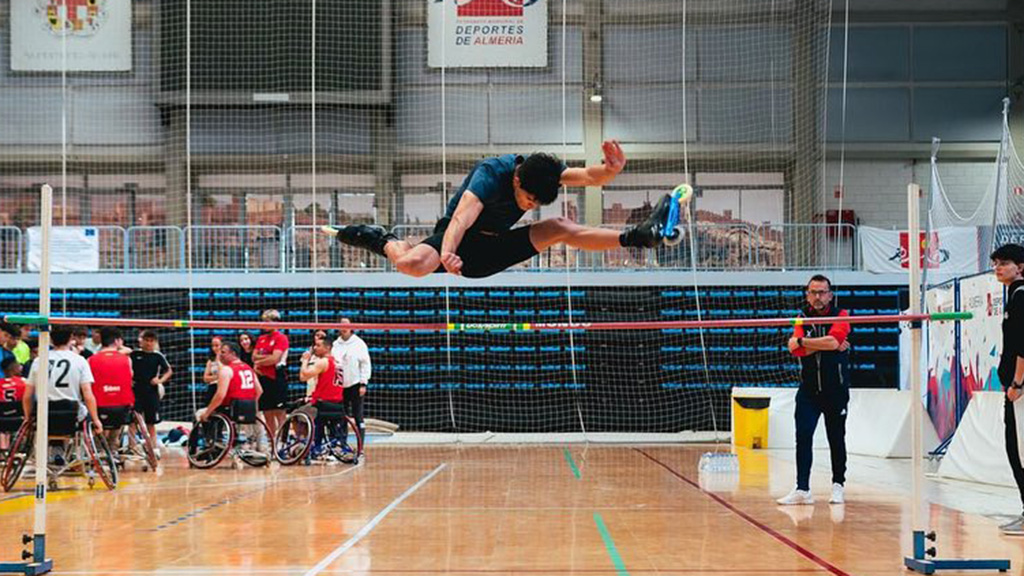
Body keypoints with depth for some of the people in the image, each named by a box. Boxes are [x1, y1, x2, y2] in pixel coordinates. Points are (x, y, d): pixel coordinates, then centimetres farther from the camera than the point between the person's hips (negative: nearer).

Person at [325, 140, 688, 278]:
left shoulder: (542, 171, -10)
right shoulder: (490, 174, -30)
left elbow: (588, 177, -16)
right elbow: (463, 216, -46)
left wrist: (611, 170, -41)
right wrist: (447, 253, -65)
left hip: (493, 251, 6)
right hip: (458, 241, -6)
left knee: (560, 228, -6)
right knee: (412, 264, -36)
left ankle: (636, 237, 0)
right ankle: (383, 241, -3)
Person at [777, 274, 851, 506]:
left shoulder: (840, 315, -1)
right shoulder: (802, 317, 7)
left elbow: (834, 340, -20)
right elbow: (794, 349, -8)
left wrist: (802, 342, -12)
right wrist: (826, 345, -13)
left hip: (836, 389, -2)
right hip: (808, 389, 2)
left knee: (836, 439, 7)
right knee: (803, 437, -8)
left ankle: (838, 485, 21)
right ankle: (802, 489, -8)